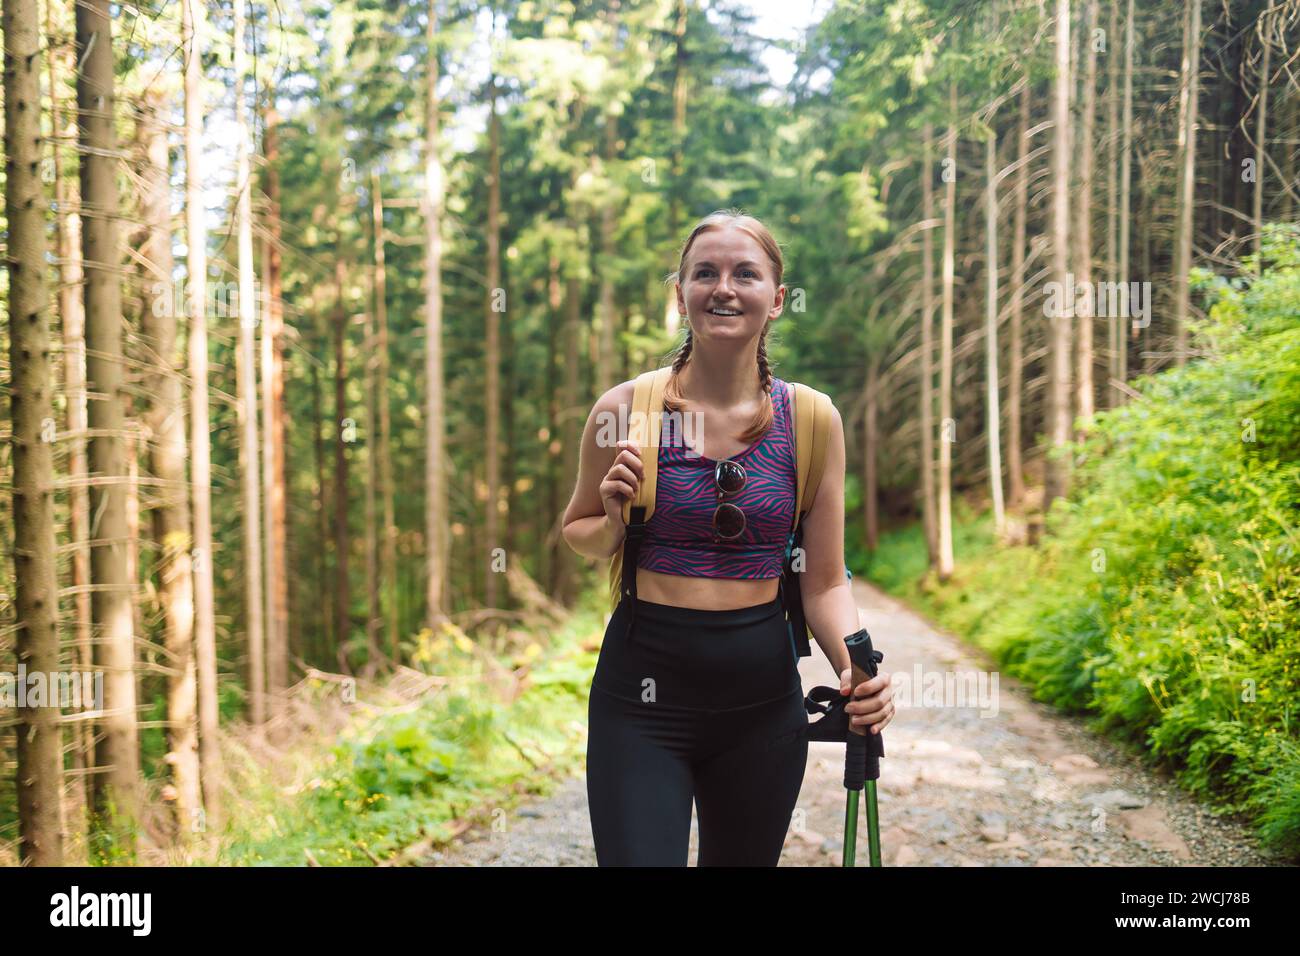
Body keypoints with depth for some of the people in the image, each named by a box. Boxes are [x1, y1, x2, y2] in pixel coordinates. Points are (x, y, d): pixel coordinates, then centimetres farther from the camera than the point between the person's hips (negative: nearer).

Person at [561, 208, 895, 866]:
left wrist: (857, 669, -16)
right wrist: (615, 518, -13)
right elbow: (579, 536, 9)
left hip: (763, 695, 2)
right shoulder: (625, 410, -6)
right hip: (644, 693, -2)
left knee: (745, 859, 17)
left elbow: (824, 582, 1)